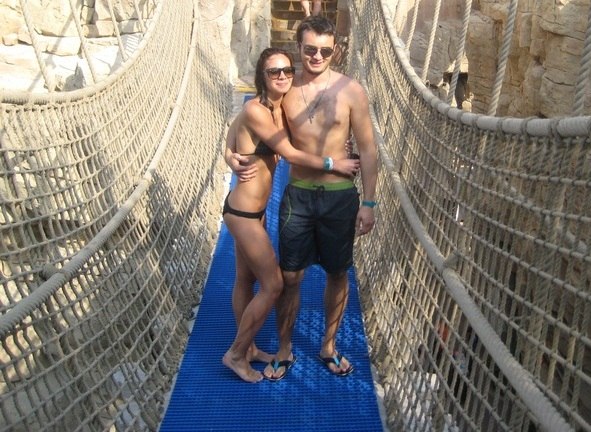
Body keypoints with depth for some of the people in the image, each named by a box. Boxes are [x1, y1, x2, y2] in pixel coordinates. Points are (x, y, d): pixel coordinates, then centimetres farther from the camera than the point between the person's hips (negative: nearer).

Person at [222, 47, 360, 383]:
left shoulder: (278, 107, 5)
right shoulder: (256, 110, -21)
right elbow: (291, 154, -18)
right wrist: (333, 164, -8)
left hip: (254, 210, 9)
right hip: (244, 212, -9)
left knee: (246, 280, 19)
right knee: (273, 285, -1)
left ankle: (247, 347, 37)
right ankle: (236, 354, 18)